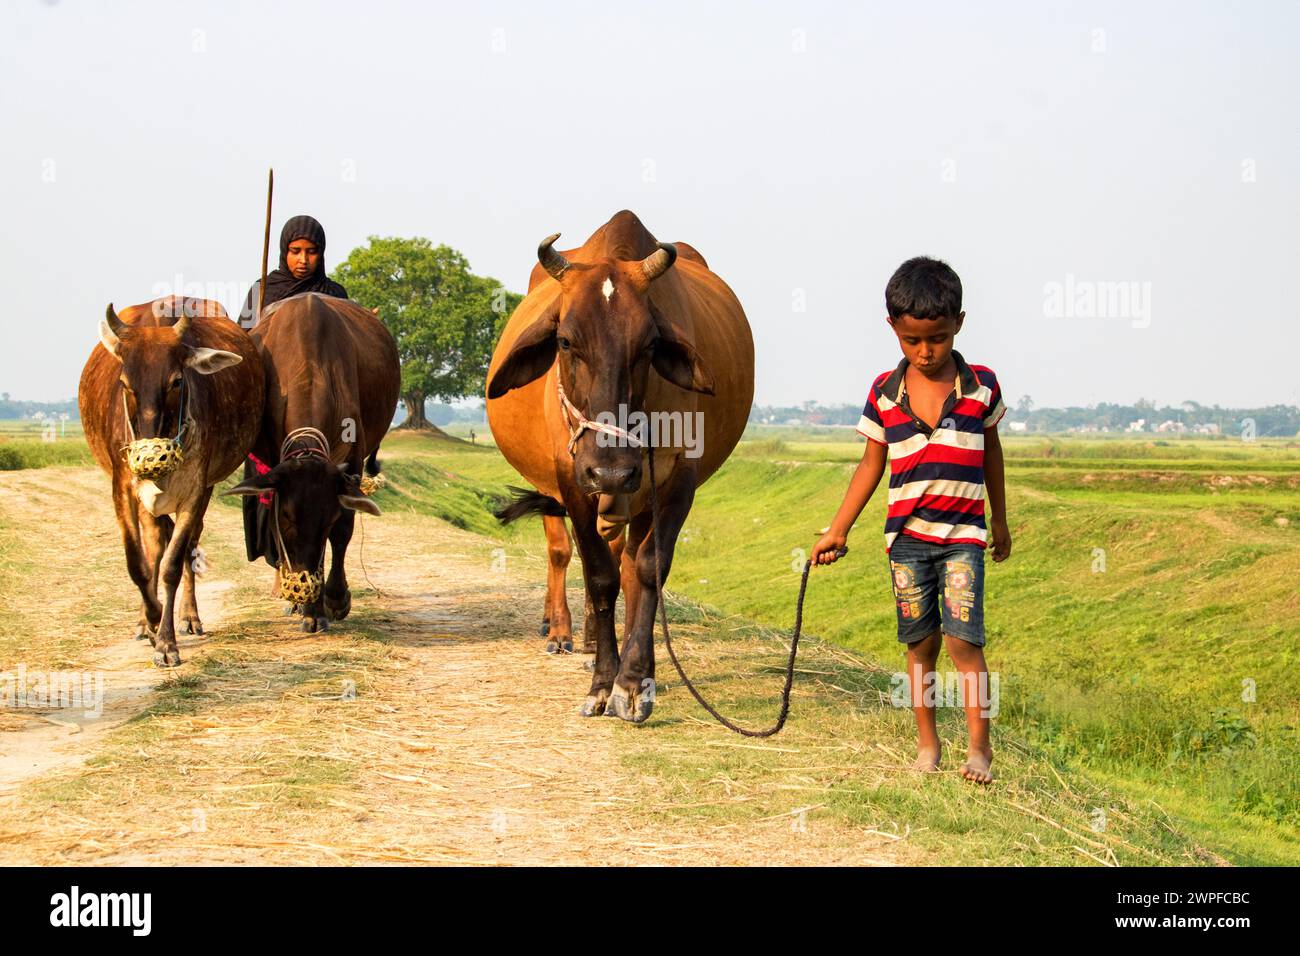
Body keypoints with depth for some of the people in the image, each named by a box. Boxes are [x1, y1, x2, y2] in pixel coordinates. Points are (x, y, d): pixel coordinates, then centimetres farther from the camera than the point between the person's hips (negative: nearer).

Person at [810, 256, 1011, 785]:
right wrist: (837, 530, 6)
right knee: (921, 643, 6)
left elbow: (991, 453, 12)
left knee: (963, 638, -11)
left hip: (963, 534, -2)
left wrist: (1000, 521, 20)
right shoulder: (885, 393, 0)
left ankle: (979, 745, -4)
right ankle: (927, 741, 18)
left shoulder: (981, 385, -2)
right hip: (906, 537, 2)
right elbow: (871, 465, 8)